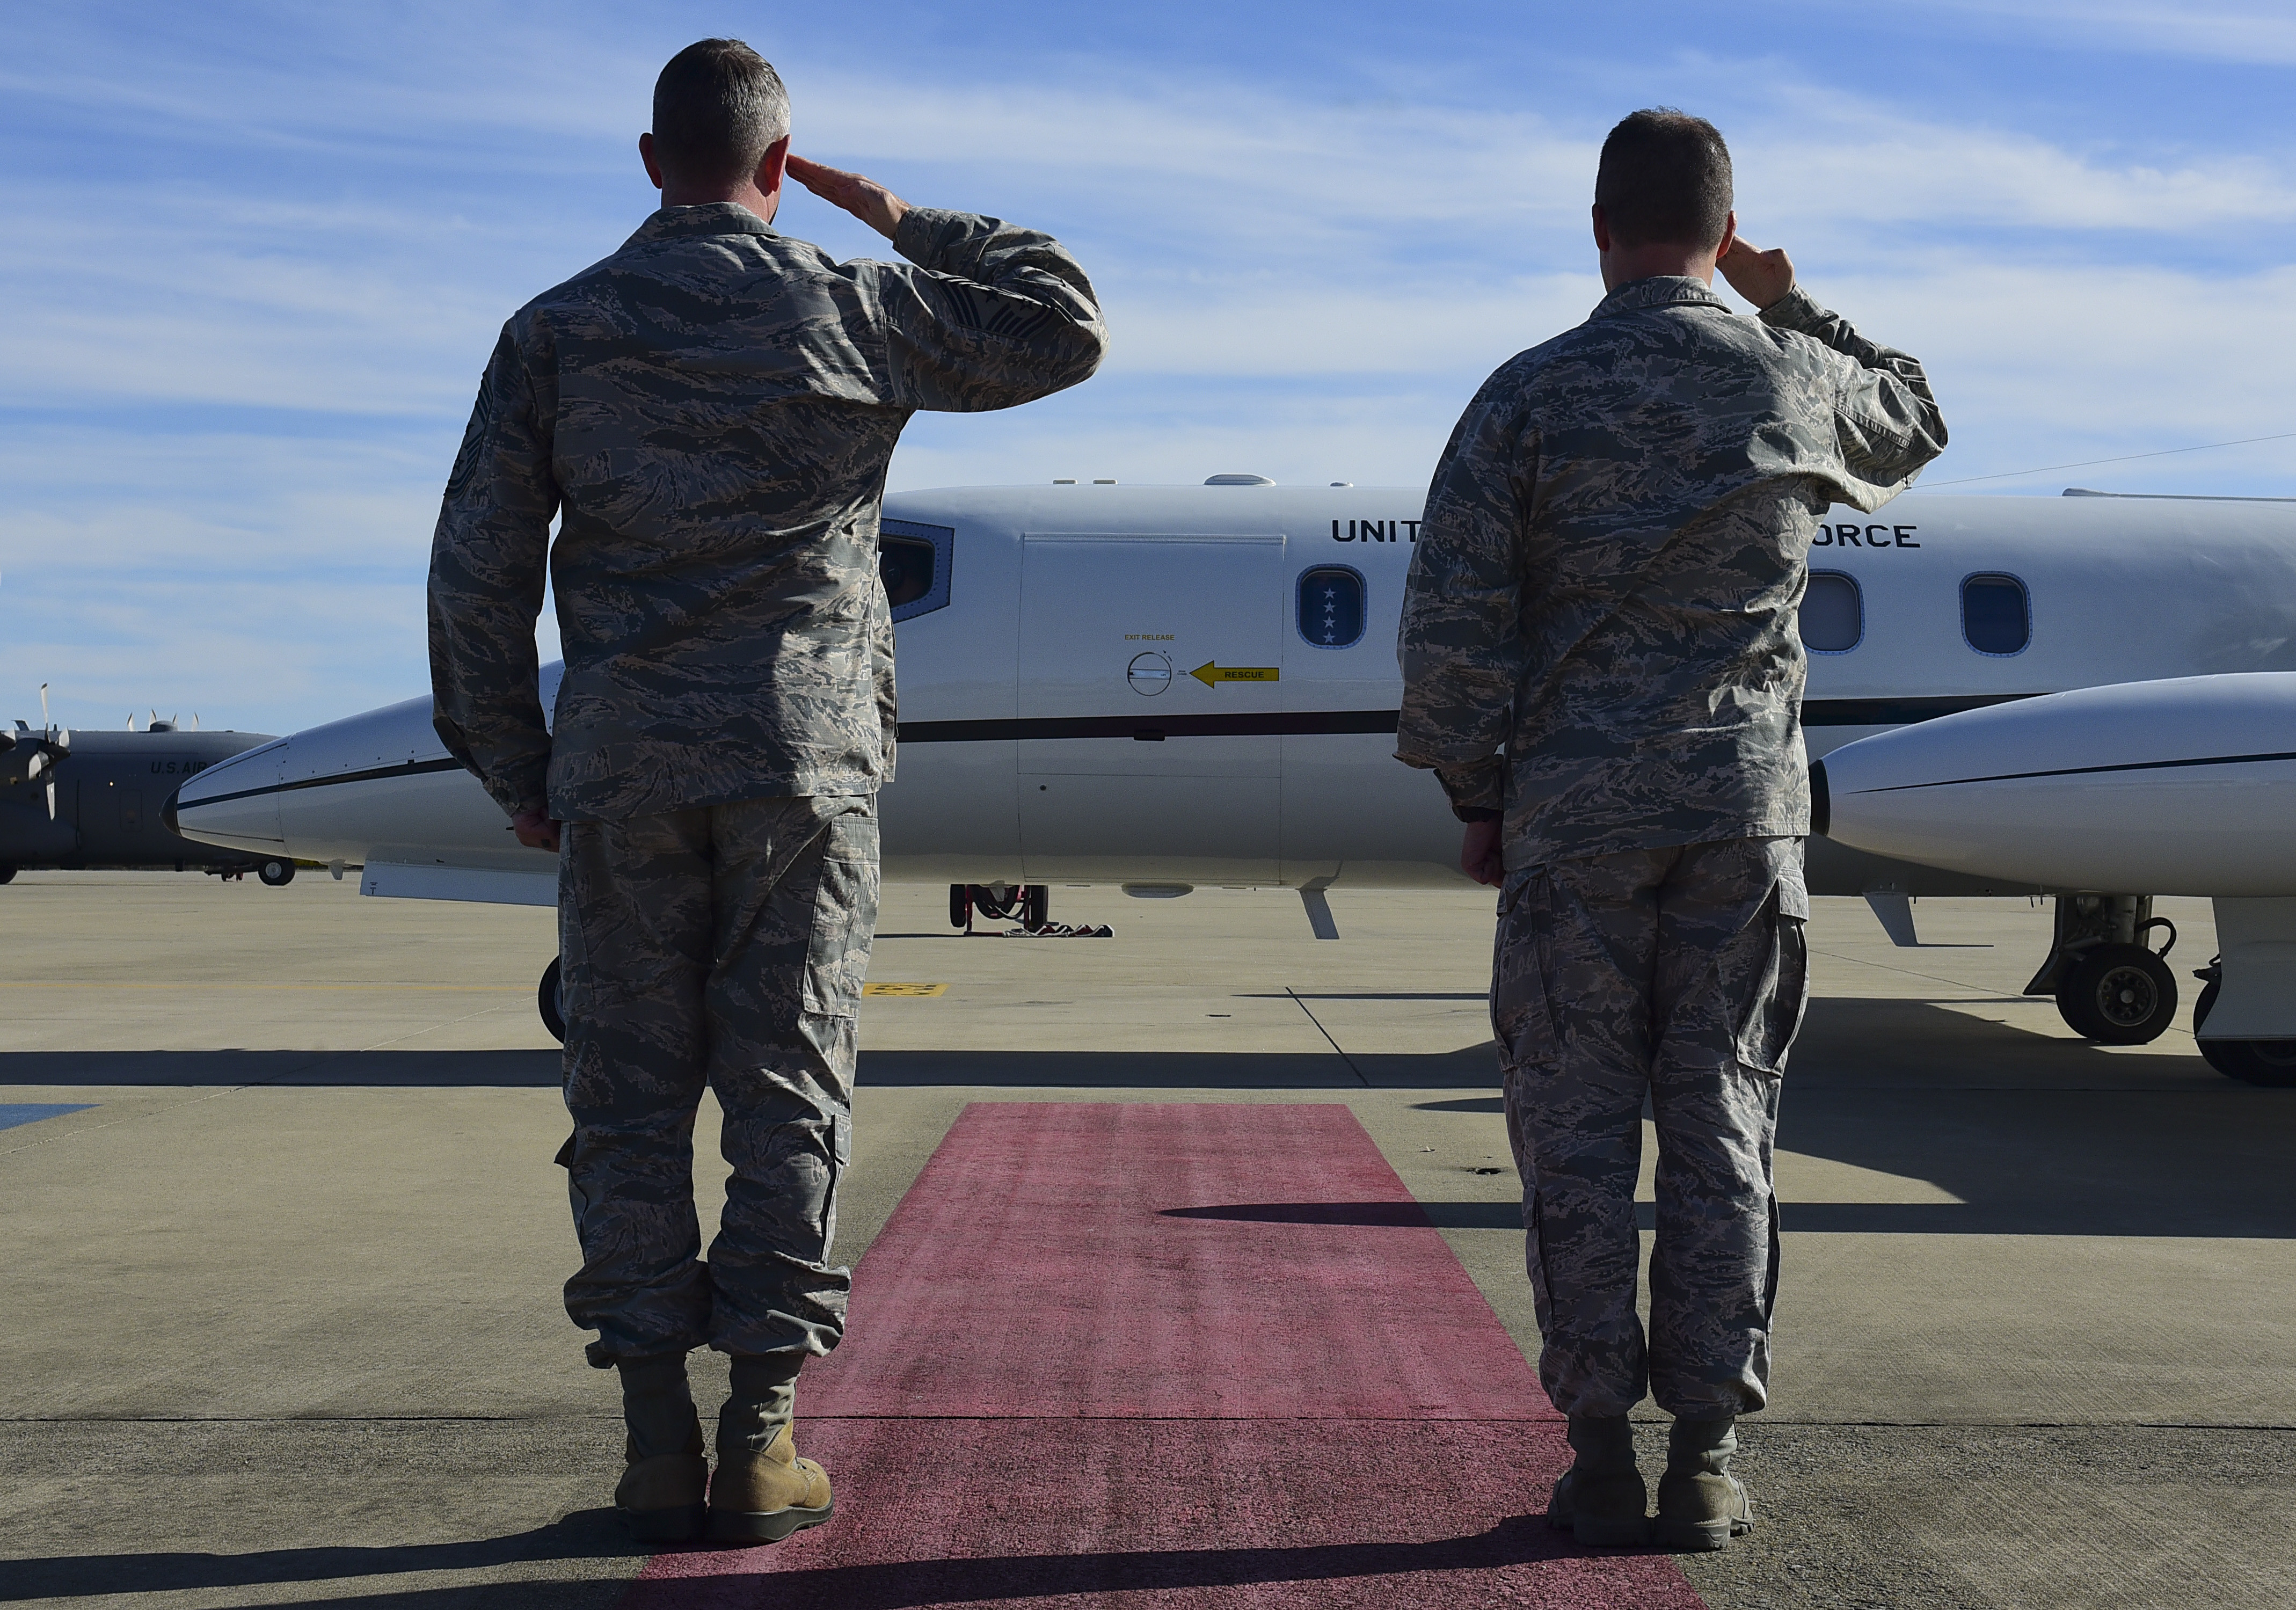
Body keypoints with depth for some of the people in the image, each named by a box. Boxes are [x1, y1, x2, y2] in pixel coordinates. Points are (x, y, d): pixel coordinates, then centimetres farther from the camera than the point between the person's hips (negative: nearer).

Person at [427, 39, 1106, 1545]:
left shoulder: (556, 330, 5)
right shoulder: (853, 313, 1)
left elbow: (479, 574, 2)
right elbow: (1068, 329, 13)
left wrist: (516, 772, 11)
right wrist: (909, 221, 19)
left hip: (621, 765, 1)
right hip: (801, 755, -1)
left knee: (633, 1093, 6)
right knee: (788, 1091, 3)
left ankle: (659, 1441, 6)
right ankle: (762, 1436, 3)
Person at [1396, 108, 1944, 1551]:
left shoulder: (1531, 394, -4)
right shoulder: (1793, 380, 3)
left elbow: (1451, 630, -7)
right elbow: (1913, 430, 28)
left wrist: (1475, 800, 4)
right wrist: (1795, 305, 35)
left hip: (1574, 810, -2)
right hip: (1746, 807, 2)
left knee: (1580, 1128, 4)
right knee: (1720, 1125, 7)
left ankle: (1603, 1459, 6)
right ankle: (1705, 1460, 9)